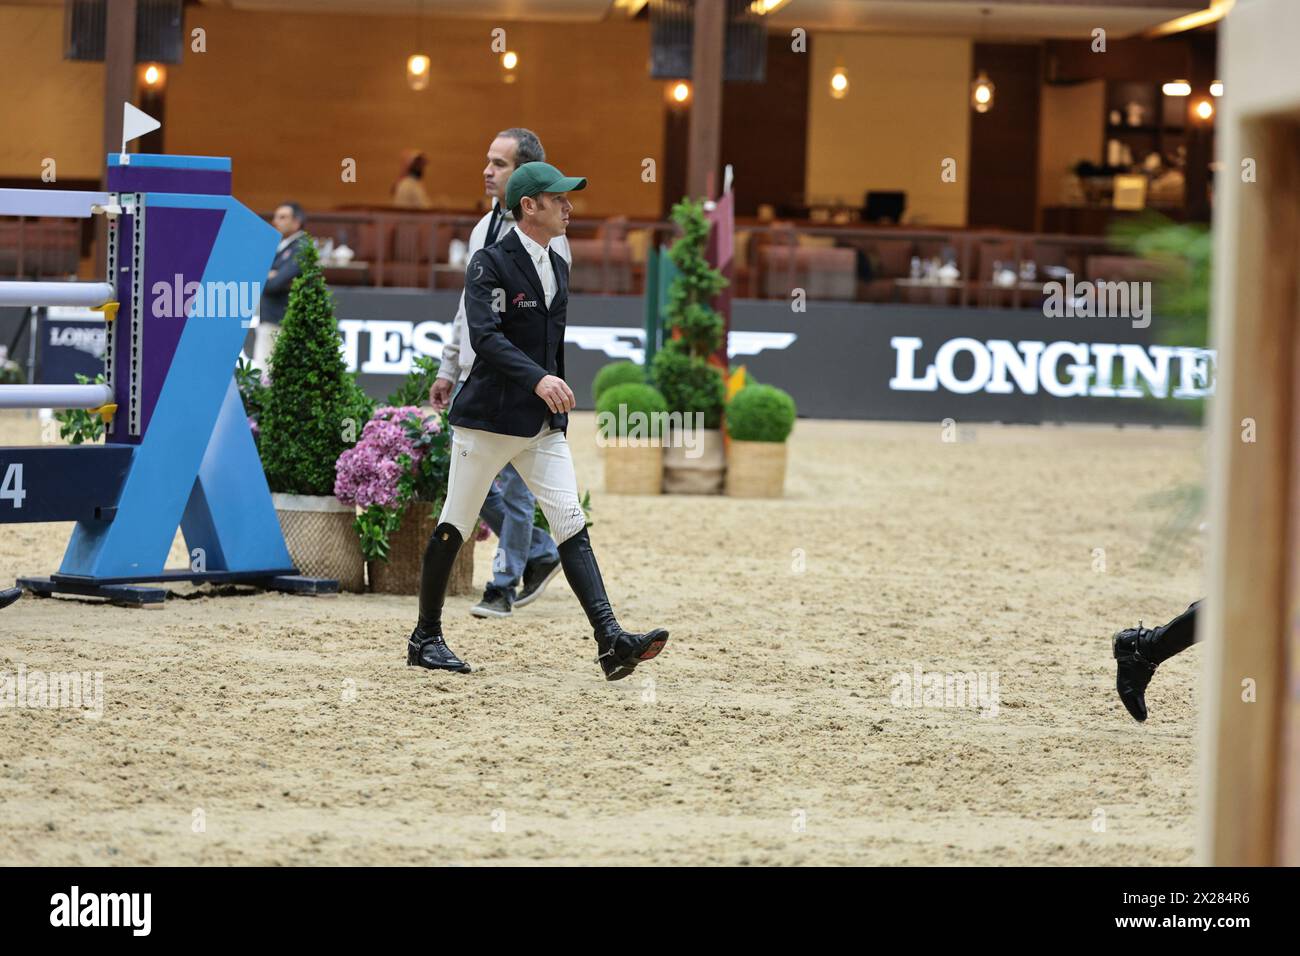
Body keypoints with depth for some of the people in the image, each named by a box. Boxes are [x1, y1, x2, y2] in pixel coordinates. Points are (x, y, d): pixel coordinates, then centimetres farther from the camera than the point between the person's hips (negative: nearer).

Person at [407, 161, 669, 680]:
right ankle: (425, 638, 18)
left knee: (571, 524, -6)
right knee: (454, 528, 5)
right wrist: (538, 378, -35)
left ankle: (611, 641, -17)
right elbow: (484, 335, -23)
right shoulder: (490, 263, -11)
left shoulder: (559, 268, 13)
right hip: (489, 419, -6)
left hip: (544, 424, 6)